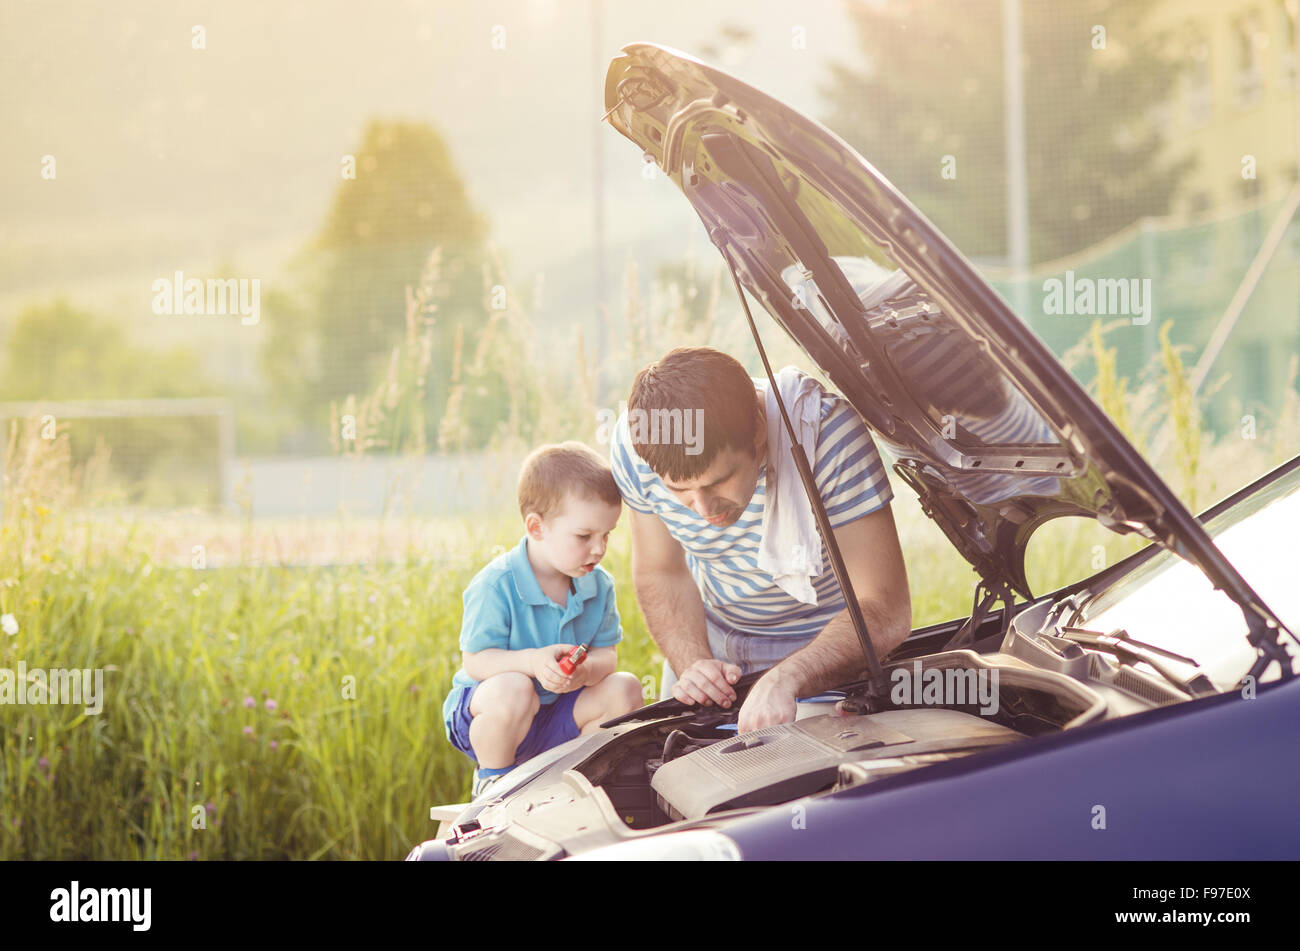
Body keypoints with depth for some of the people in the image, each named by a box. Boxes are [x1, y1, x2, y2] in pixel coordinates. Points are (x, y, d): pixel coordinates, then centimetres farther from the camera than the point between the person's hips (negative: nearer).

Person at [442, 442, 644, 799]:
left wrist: (586, 670, -29)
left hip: (556, 713, 6)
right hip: (485, 715, -6)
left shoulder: (598, 585, -2)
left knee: (624, 689, -13)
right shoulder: (495, 585, -21)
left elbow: (607, 654, -3)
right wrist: (533, 661, -39)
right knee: (513, 689, -38)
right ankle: (492, 780, -10)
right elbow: (475, 661, -21)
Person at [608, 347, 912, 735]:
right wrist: (692, 663, -24)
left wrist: (784, 680, -50)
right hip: (712, 636, 3)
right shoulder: (632, 444, -24)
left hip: (831, 642, -3)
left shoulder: (832, 433, -35)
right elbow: (661, 573, -6)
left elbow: (887, 610, -36)